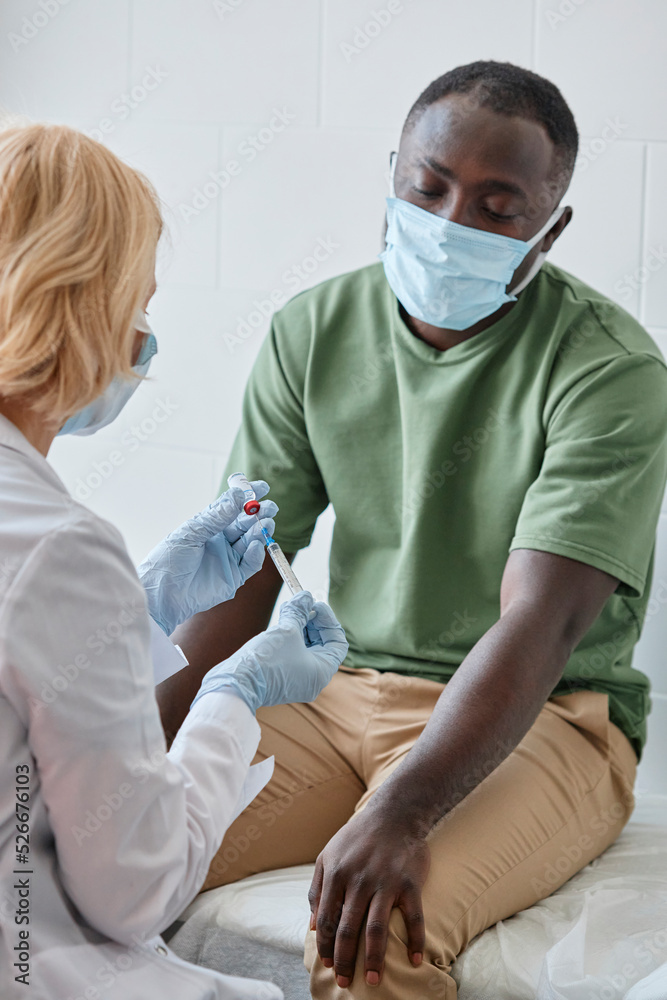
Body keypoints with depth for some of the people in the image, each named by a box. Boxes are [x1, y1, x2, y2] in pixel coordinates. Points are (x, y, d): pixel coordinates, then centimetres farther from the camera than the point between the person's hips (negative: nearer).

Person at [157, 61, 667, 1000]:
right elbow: (244, 569, 3)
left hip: (540, 720, -4)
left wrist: (400, 813, -35)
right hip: (343, 690, 5)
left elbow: (540, 624, -23)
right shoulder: (313, 331, 3)